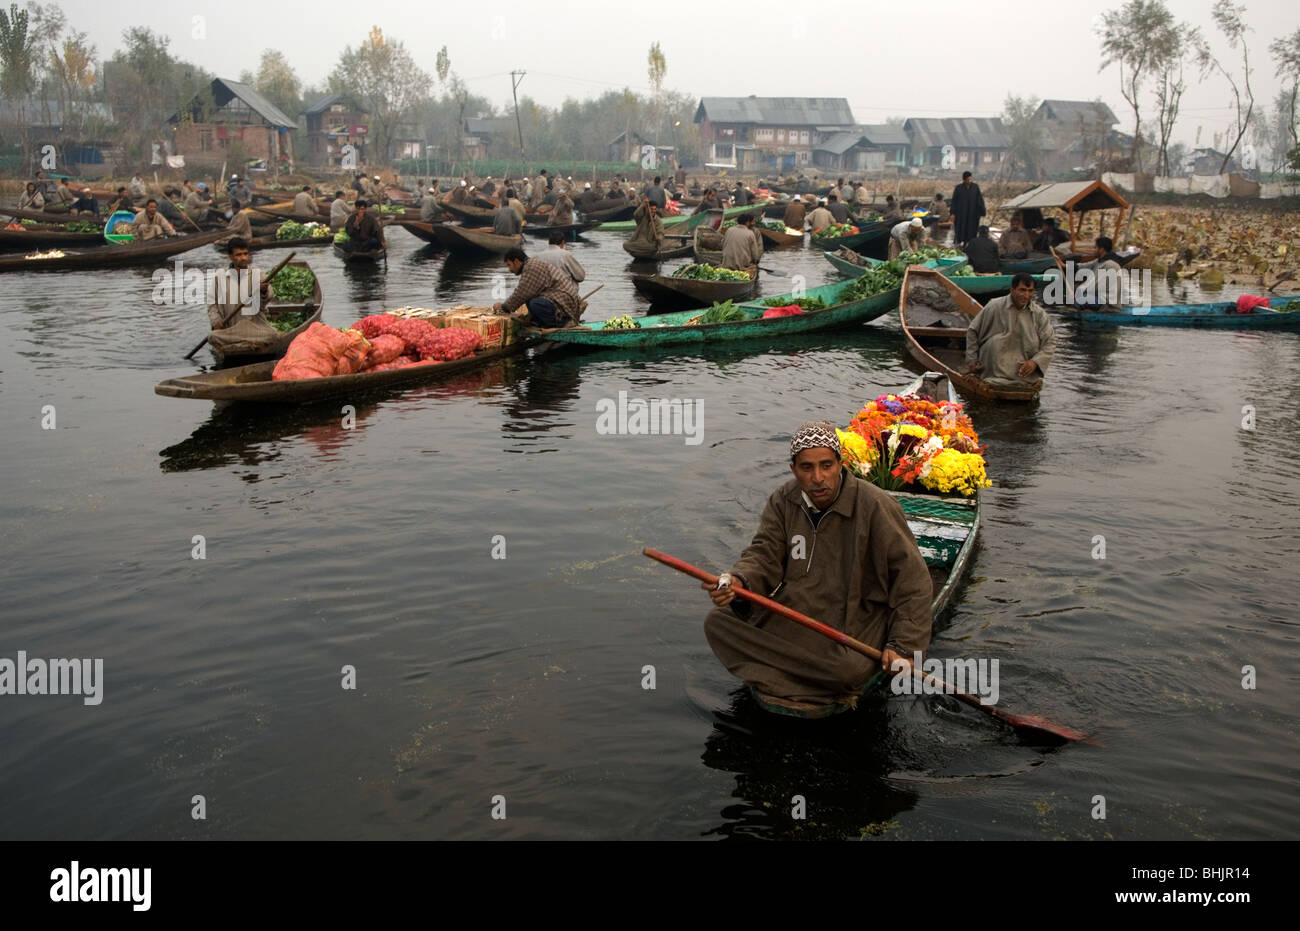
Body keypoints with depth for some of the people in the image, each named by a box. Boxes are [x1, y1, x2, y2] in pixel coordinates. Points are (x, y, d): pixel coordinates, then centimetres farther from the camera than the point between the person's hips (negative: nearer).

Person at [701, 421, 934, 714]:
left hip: (851, 617, -5)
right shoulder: (783, 501, 1)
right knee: (718, 621, -15)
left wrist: (904, 646, -16)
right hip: (791, 608, 5)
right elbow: (764, 555, -4)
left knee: (848, 669, -37)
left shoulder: (875, 506, -14)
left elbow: (913, 579, -12)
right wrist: (738, 582, -29)